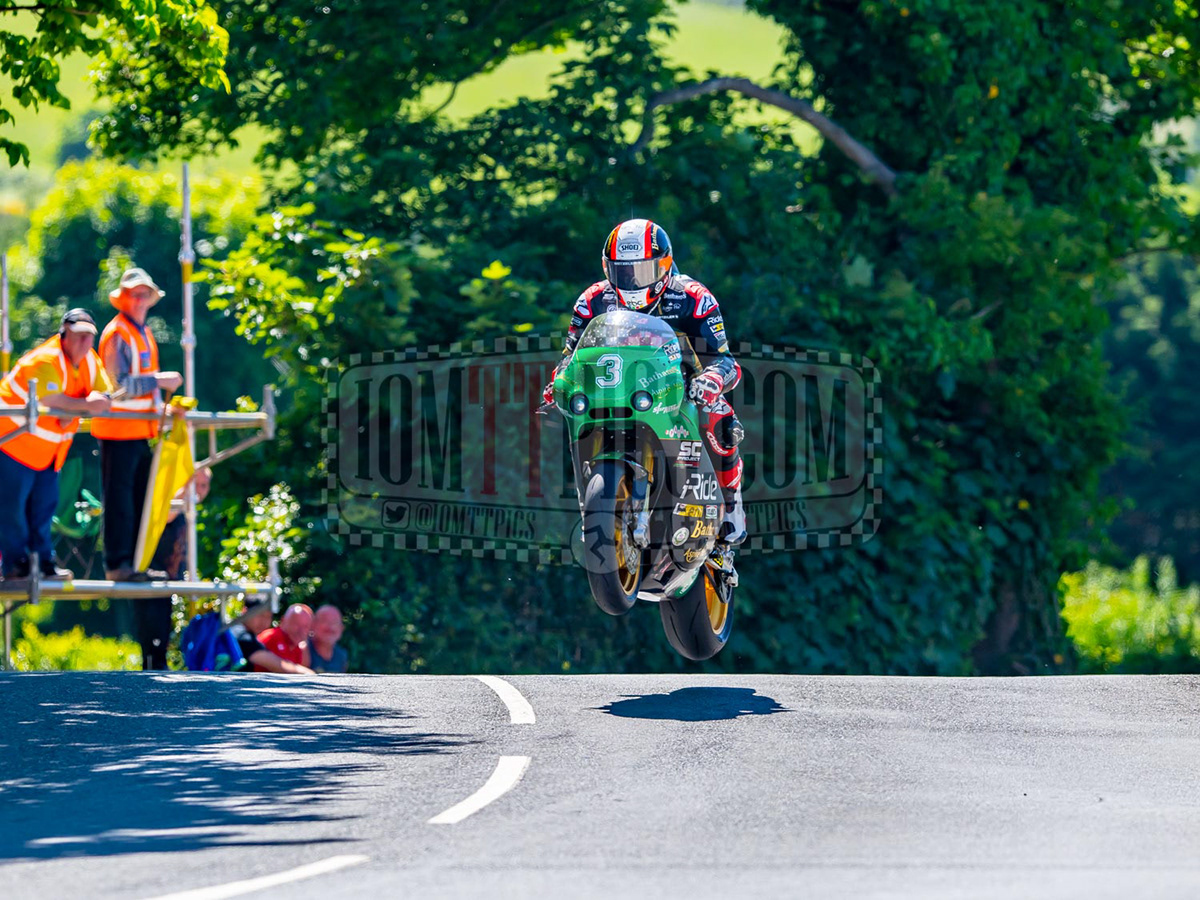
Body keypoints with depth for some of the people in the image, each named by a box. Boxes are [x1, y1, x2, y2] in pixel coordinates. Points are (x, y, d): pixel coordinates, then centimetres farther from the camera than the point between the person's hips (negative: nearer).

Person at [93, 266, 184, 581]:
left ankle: (136, 562, 18)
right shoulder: (117, 334, -13)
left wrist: (161, 406, 14)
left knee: (140, 497, 12)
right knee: (119, 497, -6)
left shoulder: (143, 333, 17)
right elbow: (119, 385, -20)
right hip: (119, 430, -9)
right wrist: (159, 380, -19)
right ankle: (117, 564, -3)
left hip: (141, 430, 9)